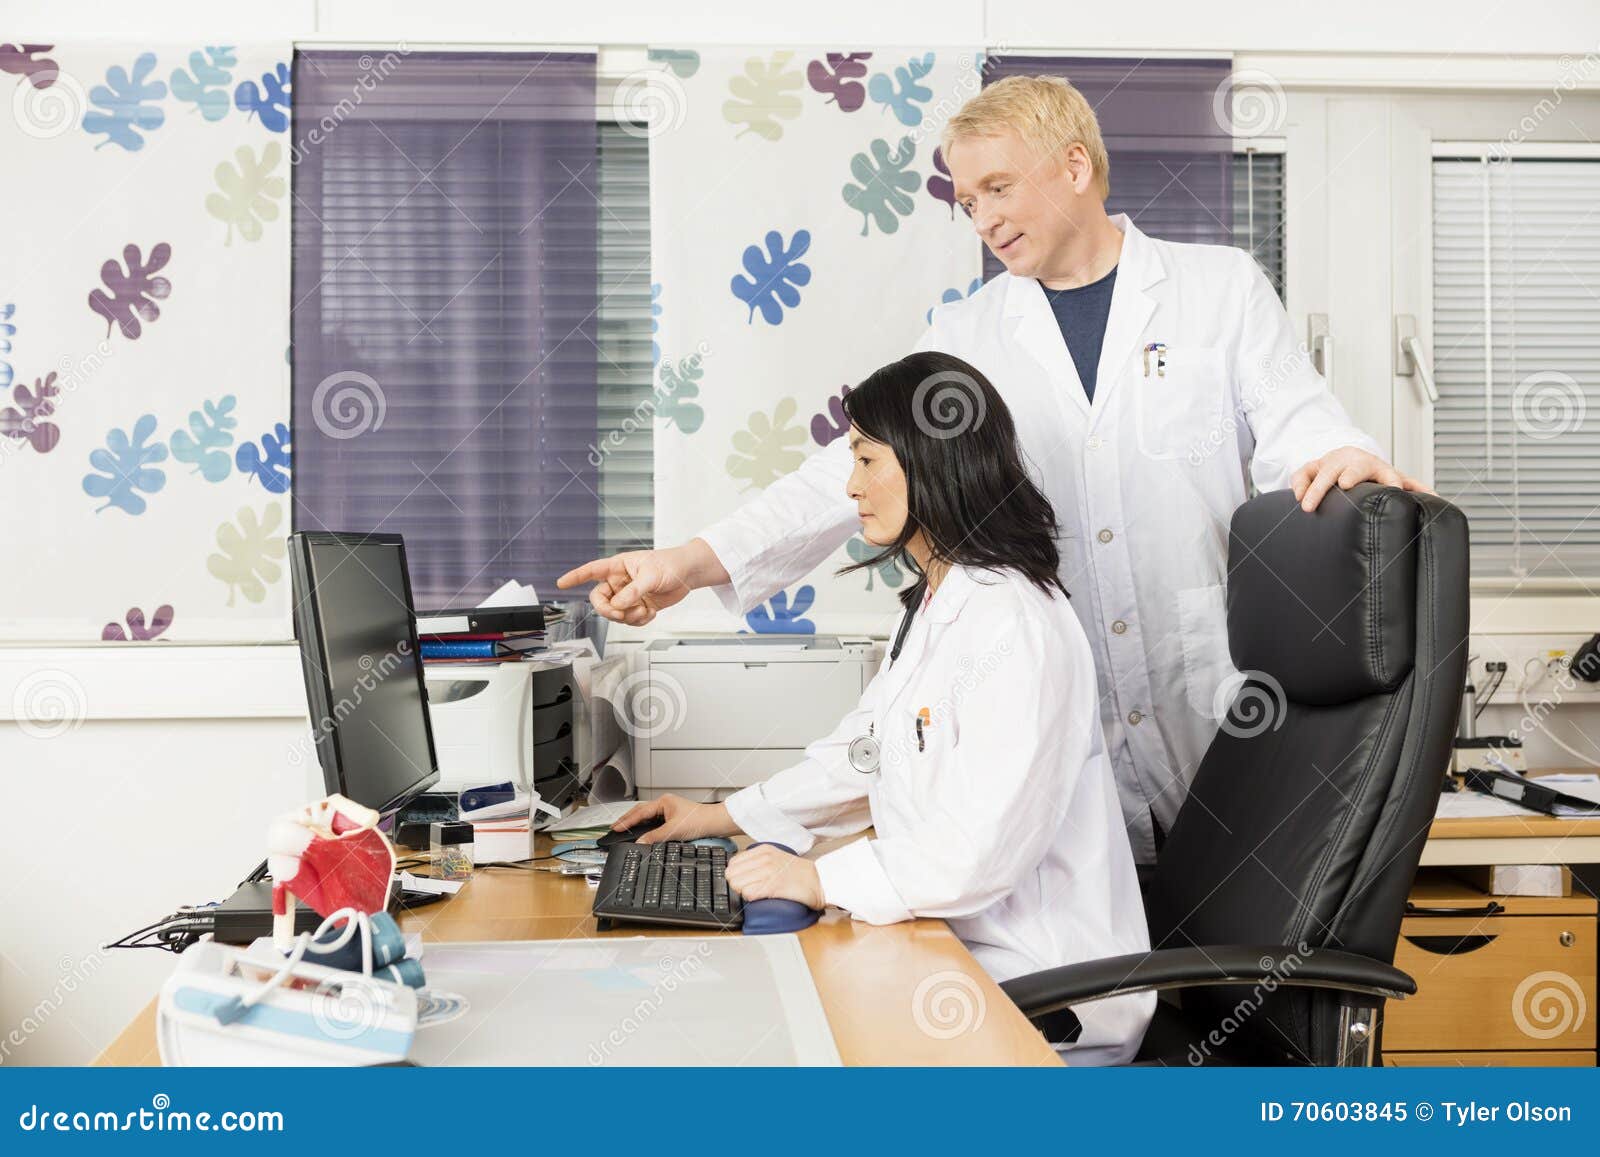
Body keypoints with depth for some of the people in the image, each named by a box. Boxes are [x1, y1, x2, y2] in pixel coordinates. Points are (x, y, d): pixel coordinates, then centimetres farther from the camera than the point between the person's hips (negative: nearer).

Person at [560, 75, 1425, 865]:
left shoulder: (1222, 288, 5)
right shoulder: (965, 338, 9)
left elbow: (1294, 430, -1)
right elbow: (857, 470, 2)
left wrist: (1341, 458, -27)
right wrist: (694, 562, -11)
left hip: (1219, 722, -1)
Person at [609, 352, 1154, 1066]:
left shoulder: (1016, 624, -21)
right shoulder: (933, 610, 13)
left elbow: (985, 848, -26)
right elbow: (860, 754, 20)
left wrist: (820, 880, -20)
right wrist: (720, 818, 15)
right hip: (954, 950, 8)